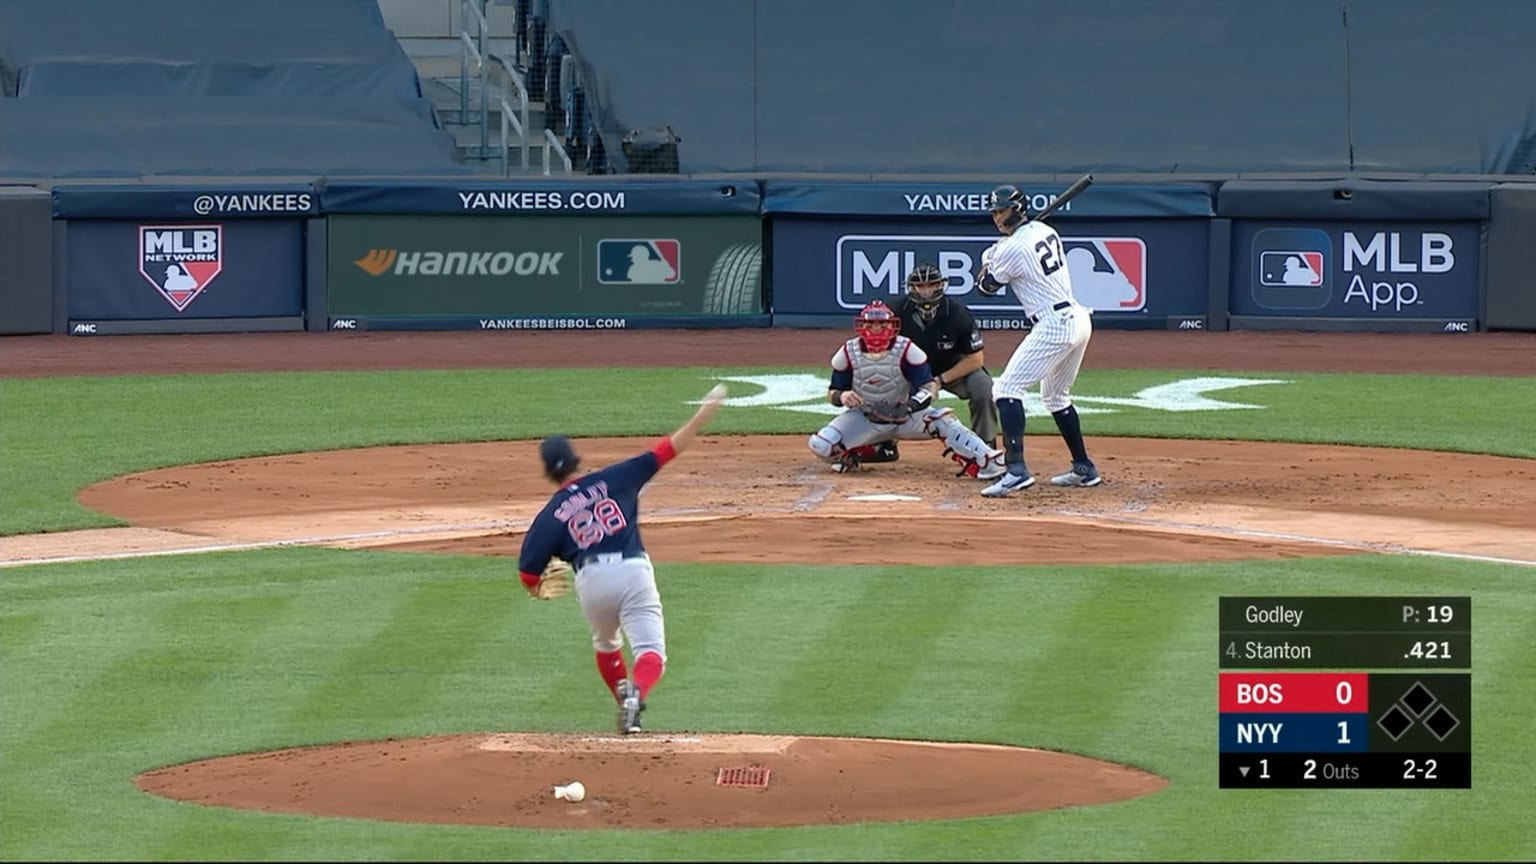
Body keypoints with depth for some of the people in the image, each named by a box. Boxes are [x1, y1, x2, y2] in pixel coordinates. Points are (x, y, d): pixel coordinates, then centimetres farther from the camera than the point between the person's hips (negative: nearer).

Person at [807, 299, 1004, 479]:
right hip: (864, 418, 1)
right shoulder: (848, 353, -9)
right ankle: (848, 457, 13)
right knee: (820, 445, -22)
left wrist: (911, 404, -41)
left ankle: (988, 463, -36)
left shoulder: (906, 350, -15)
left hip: (905, 416, -1)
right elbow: (832, 393, -3)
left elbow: (929, 386, -20)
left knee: (943, 420, -31)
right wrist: (841, 396, -30)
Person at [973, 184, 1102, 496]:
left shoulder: (1014, 248, -14)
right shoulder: (1046, 231, 11)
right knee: (1055, 397, 26)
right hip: (1079, 319, 9)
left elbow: (987, 286, 1)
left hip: (1054, 326, -9)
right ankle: (1084, 469, 31)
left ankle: (1017, 469, -26)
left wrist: (988, 258, 18)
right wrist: (998, 255, 22)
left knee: (1008, 388, -12)